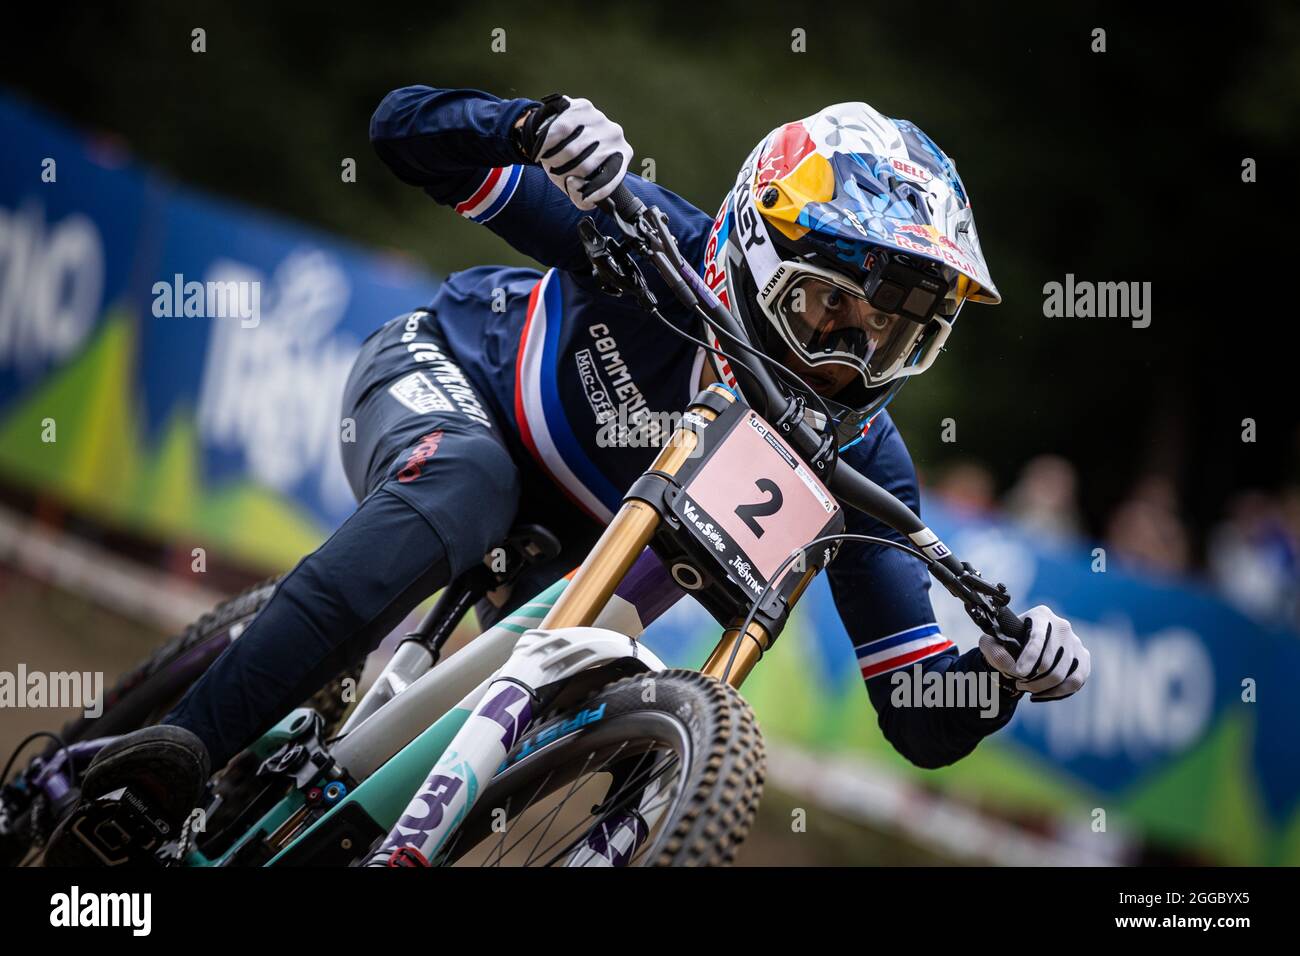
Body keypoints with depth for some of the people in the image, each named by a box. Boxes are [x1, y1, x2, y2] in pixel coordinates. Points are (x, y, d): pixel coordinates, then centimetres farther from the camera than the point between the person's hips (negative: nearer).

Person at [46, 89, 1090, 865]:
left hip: (572, 550, 6)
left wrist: (1010, 665, -40)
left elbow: (925, 725, -17)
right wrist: (535, 125, -50)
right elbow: (409, 125, -29)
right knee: (458, 489, -38)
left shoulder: (859, 459, -18)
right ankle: (177, 748, -47)